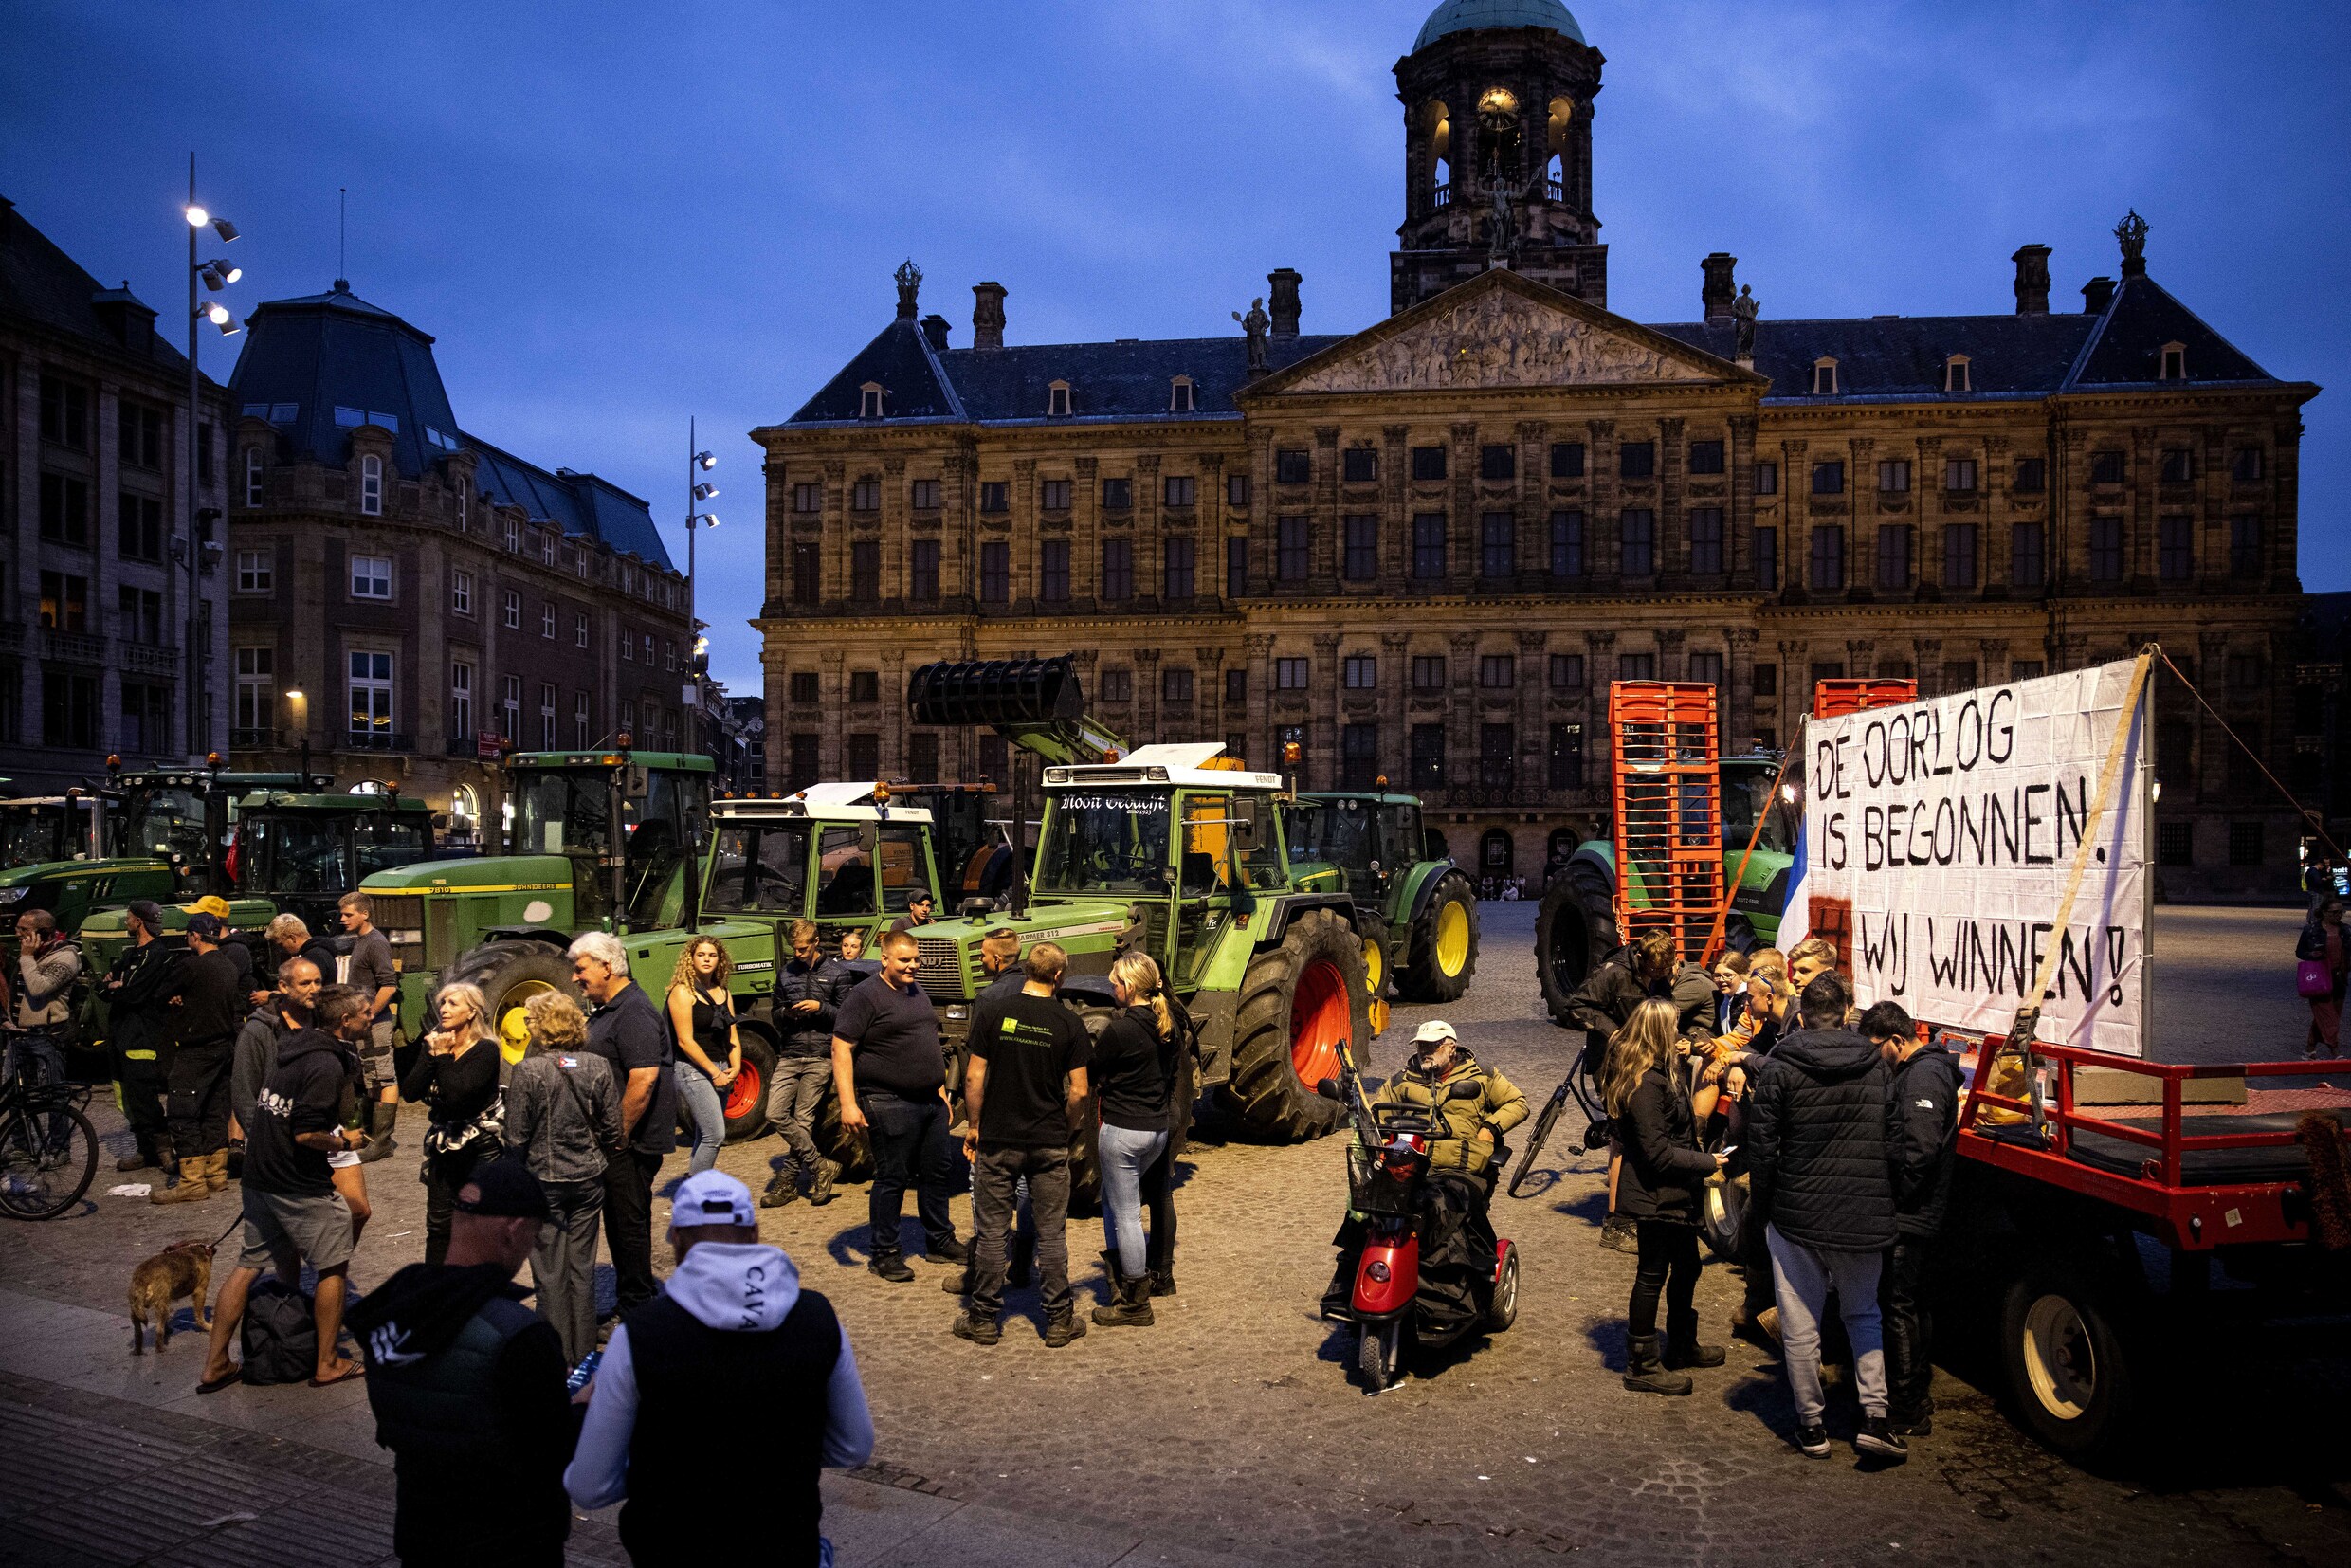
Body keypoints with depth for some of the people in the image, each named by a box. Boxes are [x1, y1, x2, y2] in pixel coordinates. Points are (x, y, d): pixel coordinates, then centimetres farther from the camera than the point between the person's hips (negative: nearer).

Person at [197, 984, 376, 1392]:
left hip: (259, 1175, 9)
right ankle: (327, 1364, 13)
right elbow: (307, 1133, -24)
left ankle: (215, 1365, 21)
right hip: (298, 1185, -9)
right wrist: (344, 1142, -8)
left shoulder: (295, 1049, 10)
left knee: (250, 1265, 16)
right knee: (332, 1265, 6)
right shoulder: (327, 1065, -20)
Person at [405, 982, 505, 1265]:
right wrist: (432, 1056, -14)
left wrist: (444, 1056, -16)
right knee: (439, 1225, 10)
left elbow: (457, 1094, -26)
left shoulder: (486, 1050, -14)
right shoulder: (434, 1045, 4)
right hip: (443, 1147, 6)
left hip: (481, 1150, -6)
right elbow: (409, 1093, -5)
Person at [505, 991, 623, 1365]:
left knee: (550, 1271, 7)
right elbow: (613, 1128, 0)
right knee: (582, 1267, 12)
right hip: (588, 1179, 3)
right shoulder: (598, 1067, -4)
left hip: (544, 1180, -3)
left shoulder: (528, 1071, -14)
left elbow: (516, 1137, -10)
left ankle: (558, 1360, 15)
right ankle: (583, 1357, 20)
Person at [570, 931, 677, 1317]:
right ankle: (630, 1304, 27)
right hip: (615, 1139, 10)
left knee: (630, 1222, -2)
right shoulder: (607, 1009, 14)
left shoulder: (633, 1011, -19)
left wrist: (618, 1136, -22)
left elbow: (643, 1079, -27)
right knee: (618, 1222, 16)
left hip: (632, 1141, -10)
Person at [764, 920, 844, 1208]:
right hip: (789, 1055, 4)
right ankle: (821, 1167, 3)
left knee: (803, 1120, -1)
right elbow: (776, 1016, 20)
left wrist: (820, 1007, -14)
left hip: (821, 1057, -4)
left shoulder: (837, 972, 2)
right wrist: (785, 1013, -3)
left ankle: (787, 1182, 10)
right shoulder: (786, 974, 14)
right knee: (776, 1113, -8)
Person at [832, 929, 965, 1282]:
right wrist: (848, 1104, -22)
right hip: (890, 1103, -8)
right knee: (892, 1178, 0)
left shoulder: (917, 992, 14)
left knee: (937, 1171, 14)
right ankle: (884, 1253, 11)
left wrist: (940, 1089, 20)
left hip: (930, 1101, 8)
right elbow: (841, 1050, -16)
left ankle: (941, 1240, 28)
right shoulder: (865, 996, -11)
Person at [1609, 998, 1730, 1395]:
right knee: (1653, 1276, 2)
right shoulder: (1646, 1083, -26)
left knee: (1686, 1267, 23)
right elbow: (1657, 1151, -26)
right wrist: (1706, 1163, -18)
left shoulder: (1660, 1072, 8)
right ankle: (1642, 1366, 15)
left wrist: (1680, 1060, 9)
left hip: (1674, 1194, 11)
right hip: (1655, 1195, -11)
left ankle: (1682, 1345, 41)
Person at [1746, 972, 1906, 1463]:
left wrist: (1764, 1206, 4)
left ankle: (1811, 1424, 17)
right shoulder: (1877, 1067, 1)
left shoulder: (1780, 1067, -8)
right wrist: (1883, 1204, 14)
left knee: (1800, 1326, 9)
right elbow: (1894, 1142, 4)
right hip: (1865, 1218, 3)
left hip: (1797, 1216, -3)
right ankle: (1874, 1415, 12)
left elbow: (1761, 1145, -8)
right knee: (1863, 1315, 21)